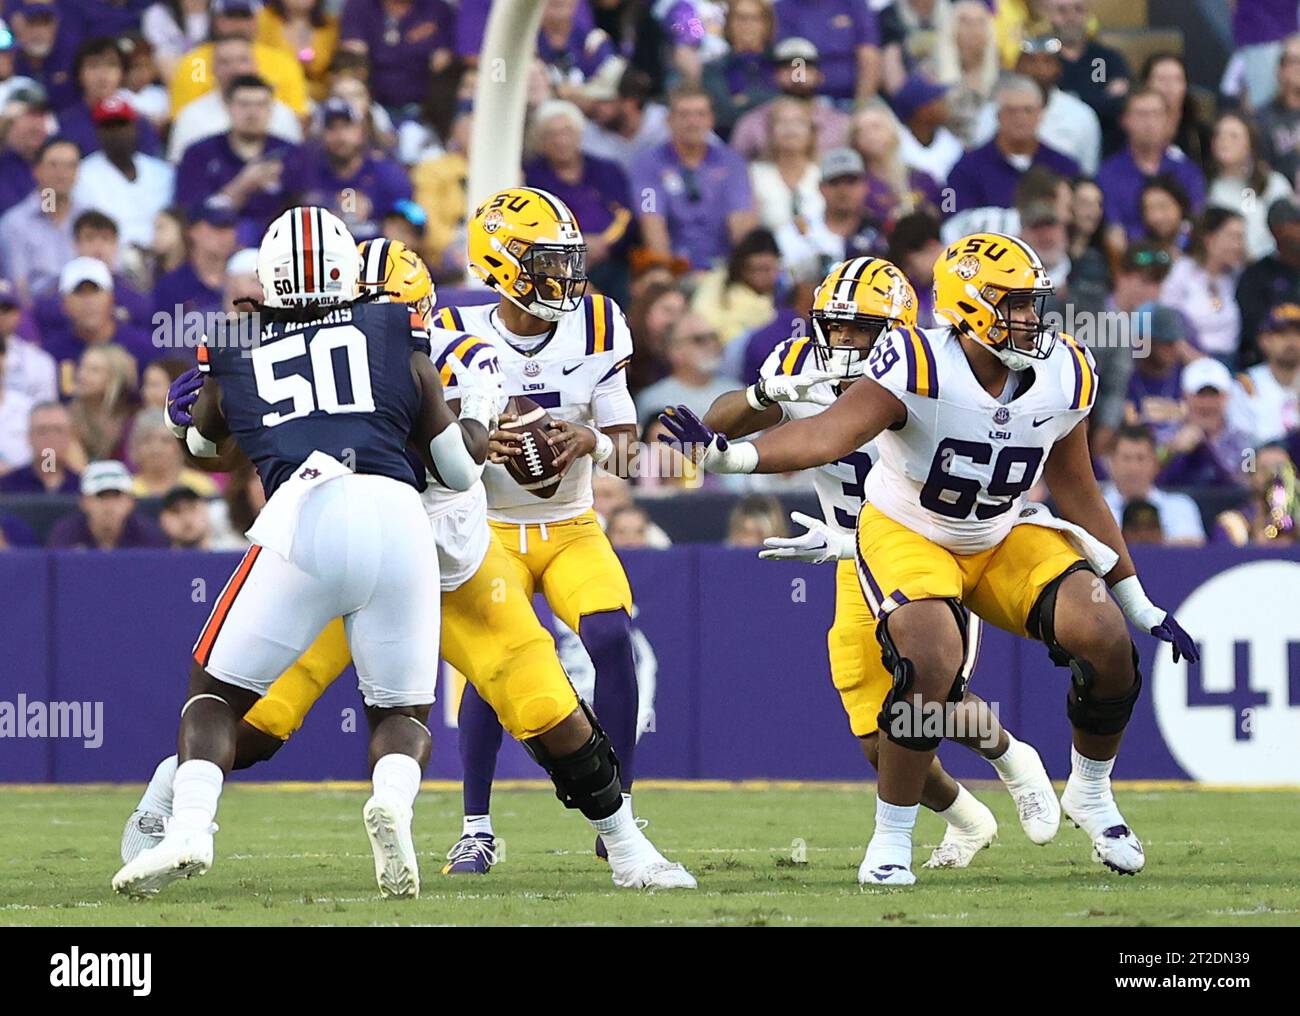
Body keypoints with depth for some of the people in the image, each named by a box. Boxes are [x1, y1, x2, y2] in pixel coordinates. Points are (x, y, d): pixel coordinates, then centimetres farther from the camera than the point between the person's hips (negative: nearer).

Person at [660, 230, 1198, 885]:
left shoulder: (1063, 377, -10)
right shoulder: (919, 368, -27)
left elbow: (1079, 493, 4)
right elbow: (828, 435, -40)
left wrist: (1140, 604, 8)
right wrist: (729, 457, -60)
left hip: (1005, 538, 5)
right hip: (907, 537, -5)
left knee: (1104, 639, -15)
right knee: (933, 666, -30)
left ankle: (1091, 793, 12)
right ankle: (891, 840, -11)